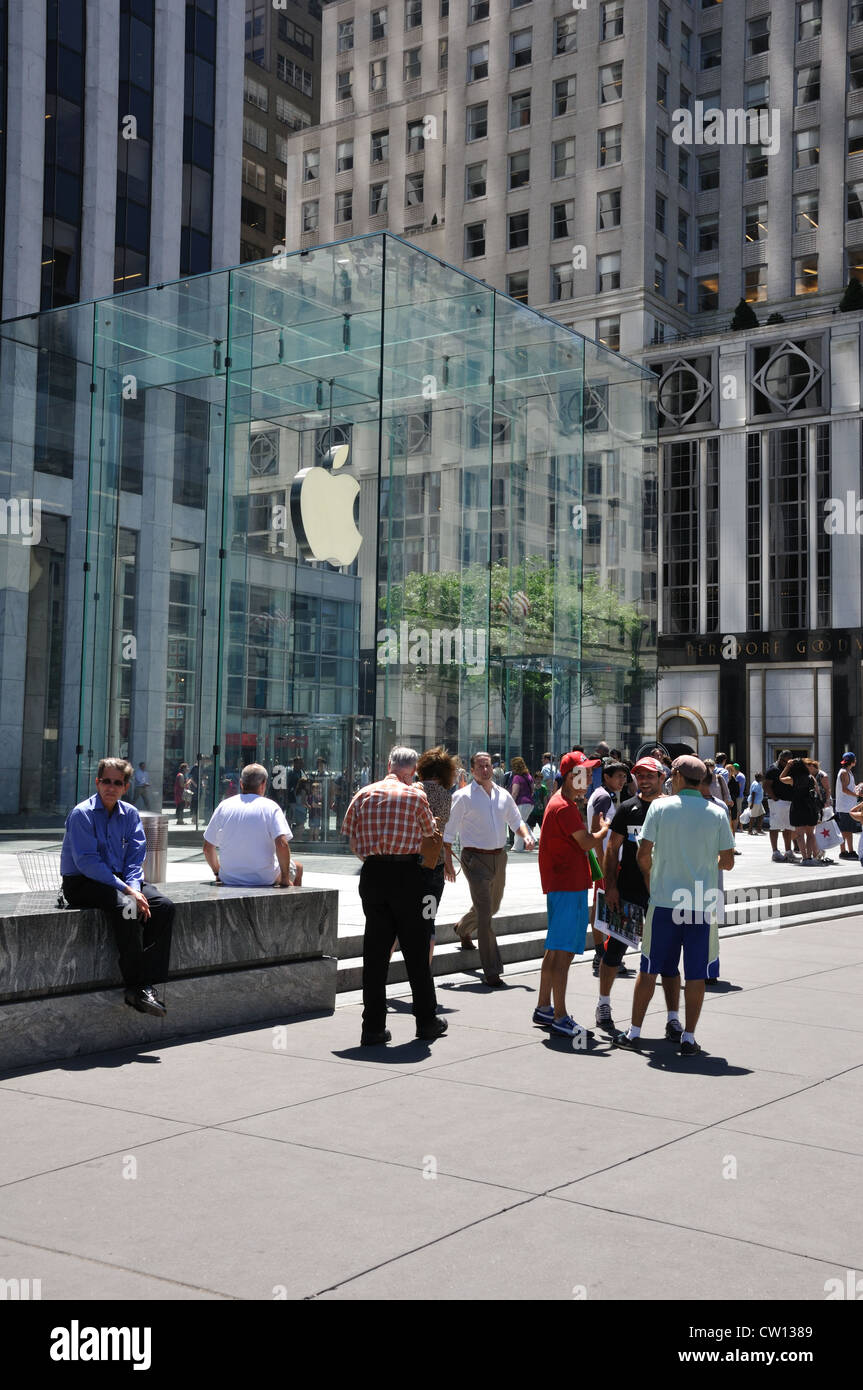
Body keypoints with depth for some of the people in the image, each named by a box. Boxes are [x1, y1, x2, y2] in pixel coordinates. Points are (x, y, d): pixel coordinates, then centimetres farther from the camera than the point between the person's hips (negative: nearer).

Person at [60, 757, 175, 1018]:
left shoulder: (130, 814, 8)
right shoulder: (81, 814, -11)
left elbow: (136, 857, 4)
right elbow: (87, 862, -19)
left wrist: (134, 887, -17)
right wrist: (126, 890, -25)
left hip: (117, 879, 6)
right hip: (82, 884, -6)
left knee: (164, 905, -17)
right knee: (126, 906, -34)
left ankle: (148, 984, -22)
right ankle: (136, 987, -27)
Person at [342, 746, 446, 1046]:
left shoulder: (363, 794, 7)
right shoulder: (416, 796, -2)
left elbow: (353, 842, 8)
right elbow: (430, 838, 7)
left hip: (372, 873, 3)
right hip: (406, 873, -3)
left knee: (374, 951, 6)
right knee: (416, 950, 8)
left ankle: (373, 1027, 6)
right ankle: (426, 1021, 17)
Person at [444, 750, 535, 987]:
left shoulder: (503, 795, 8)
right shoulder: (463, 797, -7)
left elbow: (516, 820, 18)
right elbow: (448, 832, -5)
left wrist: (526, 835, -3)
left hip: (499, 857, 6)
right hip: (475, 858, -6)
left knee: (492, 907, 22)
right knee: (484, 914, -11)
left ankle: (462, 928, 54)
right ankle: (492, 971, -8)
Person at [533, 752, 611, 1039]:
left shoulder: (563, 803, 18)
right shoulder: (564, 807, -16)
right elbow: (587, 842, -14)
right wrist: (606, 828, 2)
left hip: (566, 883, 11)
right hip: (566, 885, -11)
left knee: (556, 949, 16)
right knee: (562, 951, -9)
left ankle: (544, 1008, 24)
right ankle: (560, 1018, -8)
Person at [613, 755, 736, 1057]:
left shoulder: (660, 807, -4)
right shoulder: (717, 814, 0)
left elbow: (643, 854, -5)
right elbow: (728, 862, 2)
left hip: (664, 901, 0)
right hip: (702, 903, 0)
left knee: (649, 969, 9)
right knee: (696, 974, 7)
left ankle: (634, 1033, 14)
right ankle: (688, 1038, 9)